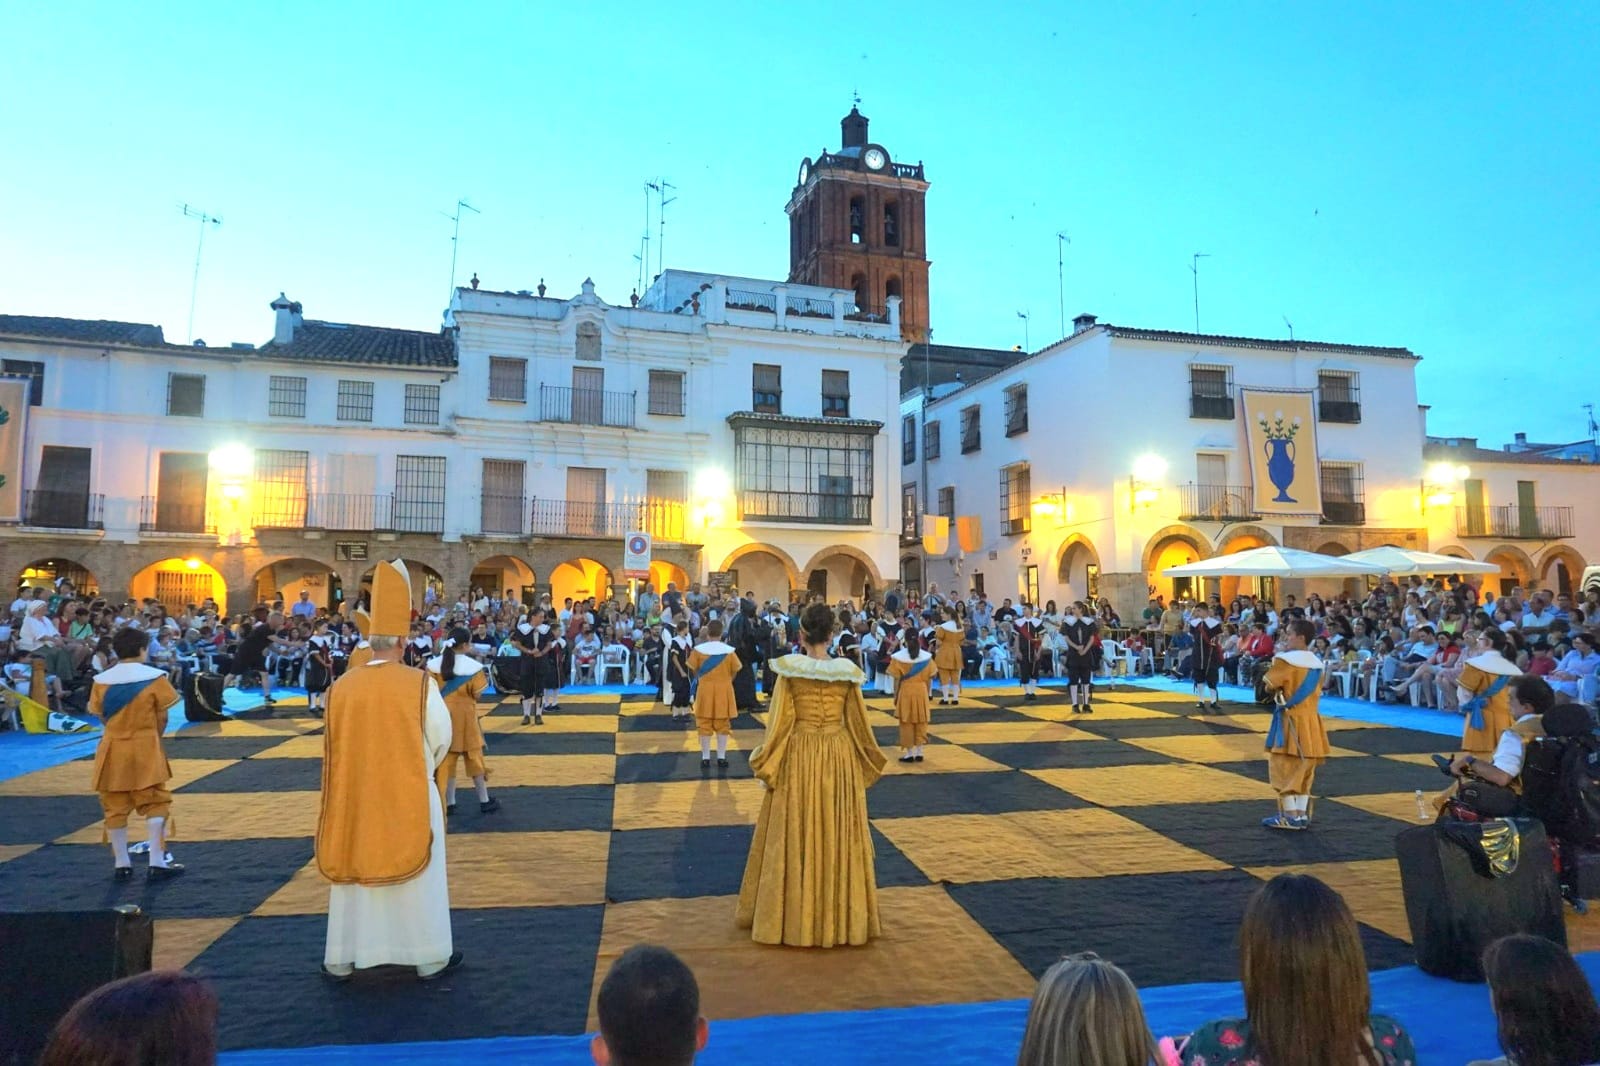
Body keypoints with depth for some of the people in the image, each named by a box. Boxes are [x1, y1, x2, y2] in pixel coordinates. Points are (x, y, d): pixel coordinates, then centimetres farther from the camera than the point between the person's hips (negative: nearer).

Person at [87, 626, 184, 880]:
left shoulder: (101, 680, -2)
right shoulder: (154, 677, -11)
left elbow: (101, 715, 3)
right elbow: (162, 717, -5)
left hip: (113, 750, 4)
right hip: (145, 749, -3)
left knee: (115, 809, 12)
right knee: (155, 805, 3)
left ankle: (121, 864, 18)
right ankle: (158, 862, 1)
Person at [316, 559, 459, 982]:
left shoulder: (342, 688, -6)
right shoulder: (420, 684, -14)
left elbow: (336, 748, 4)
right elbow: (442, 738, -6)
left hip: (357, 796, 3)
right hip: (411, 797, -2)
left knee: (356, 871, 16)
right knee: (419, 875, 9)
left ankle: (341, 960, 27)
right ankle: (430, 958, 19)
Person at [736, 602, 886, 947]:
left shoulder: (789, 670, -10)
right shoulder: (848, 672, -4)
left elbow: (780, 722, -8)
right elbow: (858, 724, 2)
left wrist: (766, 763, 2)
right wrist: (868, 762, 16)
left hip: (798, 758, -1)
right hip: (840, 759, 2)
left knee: (795, 837, 10)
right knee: (838, 836, 12)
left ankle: (793, 917, 21)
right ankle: (841, 918, 23)